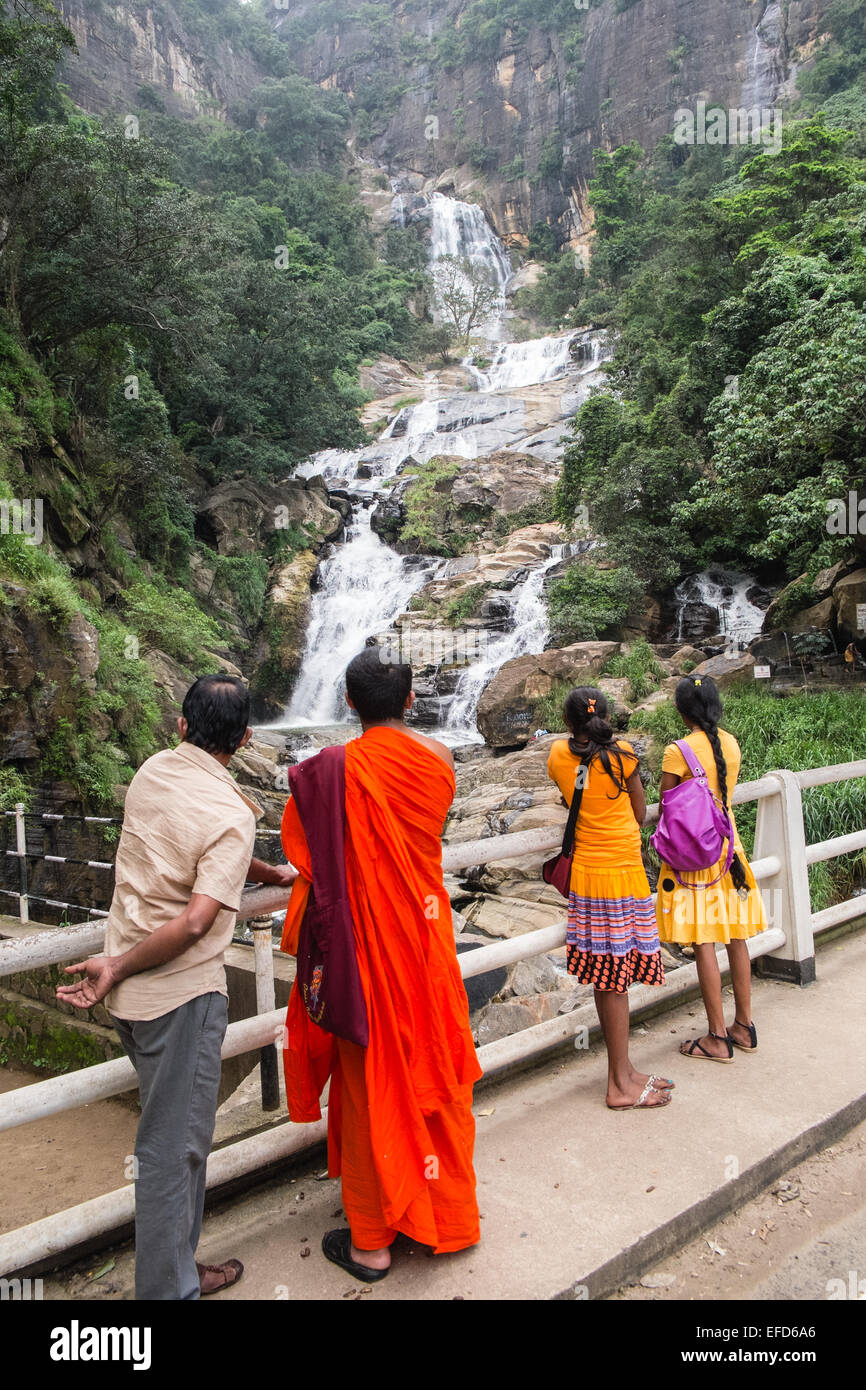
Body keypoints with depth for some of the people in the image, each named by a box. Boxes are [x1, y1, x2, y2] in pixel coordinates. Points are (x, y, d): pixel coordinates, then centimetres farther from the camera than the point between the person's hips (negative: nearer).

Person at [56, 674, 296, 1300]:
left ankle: (180, 1266, 37)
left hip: (134, 988, 8)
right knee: (173, 1144, 6)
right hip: (183, 993, -8)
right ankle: (169, 1288, 21)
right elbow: (196, 923, -27)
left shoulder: (153, 771, 3)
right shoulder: (231, 816, -19)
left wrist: (268, 873, 29)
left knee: (178, 1132, 22)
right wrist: (117, 968, -16)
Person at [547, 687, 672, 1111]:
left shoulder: (559, 755, 2)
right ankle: (620, 1085, 8)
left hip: (585, 873, 5)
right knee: (617, 977, 0)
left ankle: (623, 1069, 24)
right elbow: (640, 813, 2)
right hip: (622, 873, -5)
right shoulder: (622, 753, -8)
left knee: (605, 976, 11)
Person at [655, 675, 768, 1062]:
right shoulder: (731, 743, 2)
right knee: (735, 937, 13)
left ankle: (717, 1038, 6)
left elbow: (665, 808, -9)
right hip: (729, 848, 6)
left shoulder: (678, 752, -16)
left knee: (703, 943, 0)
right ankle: (744, 1026, 24)